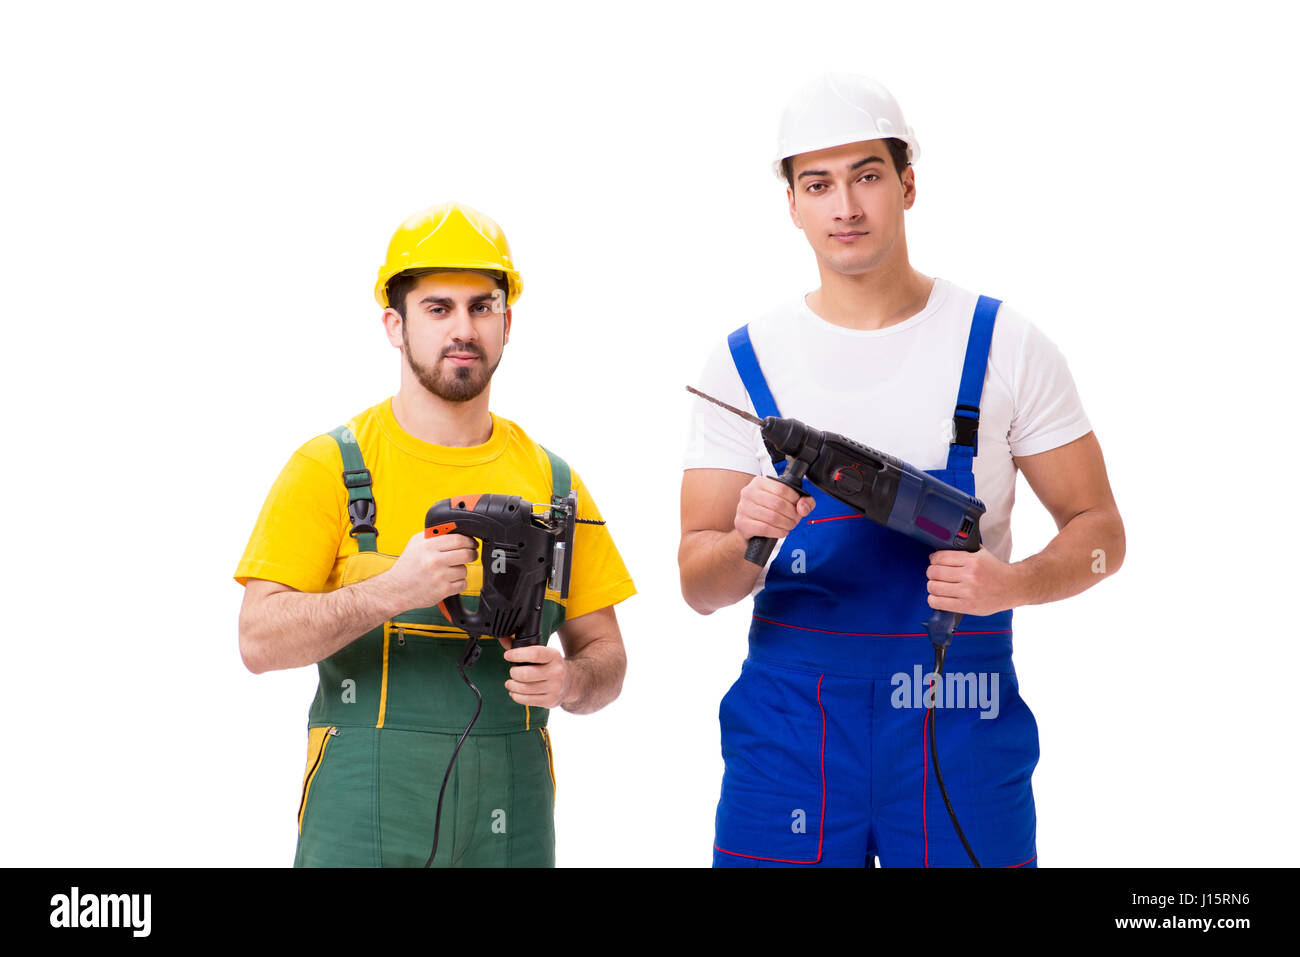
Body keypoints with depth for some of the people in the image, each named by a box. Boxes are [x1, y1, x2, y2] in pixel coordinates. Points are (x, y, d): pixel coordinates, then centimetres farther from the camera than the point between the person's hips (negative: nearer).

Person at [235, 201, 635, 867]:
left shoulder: (551, 483, 9)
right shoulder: (331, 468, 0)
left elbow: (604, 654, 13)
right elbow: (259, 641, -9)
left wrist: (568, 681, -10)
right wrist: (391, 591, -23)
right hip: (363, 815, -3)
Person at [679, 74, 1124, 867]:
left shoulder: (1004, 345, 1)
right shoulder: (746, 361, 3)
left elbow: (1099, 532, 3)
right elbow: (700, 587, 2)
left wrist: (1013, 583, -17)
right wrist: (747, 541, -20)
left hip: (959, 722, 0)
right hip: (789, 723, 1)